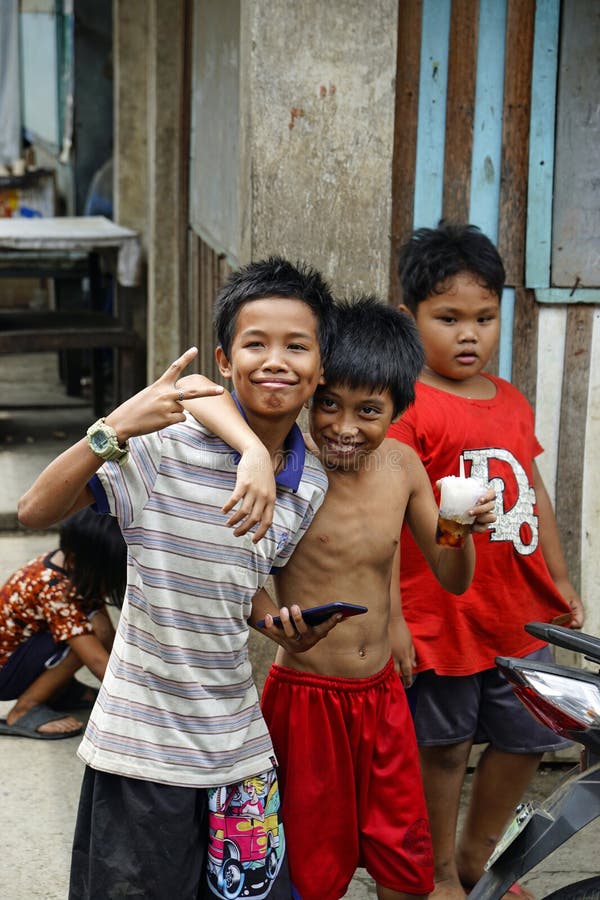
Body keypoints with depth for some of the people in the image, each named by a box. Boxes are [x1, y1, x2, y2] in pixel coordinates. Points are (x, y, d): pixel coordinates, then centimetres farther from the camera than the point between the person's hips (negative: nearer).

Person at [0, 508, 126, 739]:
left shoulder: (67, 562, -7)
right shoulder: (54, 591, -33)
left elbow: (108, 634, -2)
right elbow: (98, 662, -34)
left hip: (20, 645, 9)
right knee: (80, 638, -29)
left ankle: (58, 690, 9)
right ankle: (23, 712, -14)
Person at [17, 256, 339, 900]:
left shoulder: (312, 487, 3)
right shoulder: (166, 446, -13)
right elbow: (36, 511, -20)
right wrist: (115, 430, -32)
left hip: (236, 744, 5)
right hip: (140, 745, -4)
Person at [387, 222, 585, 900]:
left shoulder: (513, 403, 9)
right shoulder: (408, 407, -14)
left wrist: (559, 581, 21)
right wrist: (392, 619, -21)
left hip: (518, 613, 7)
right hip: (442, 613, -7)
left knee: (525, 738, 17)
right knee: (443, 749, 8)